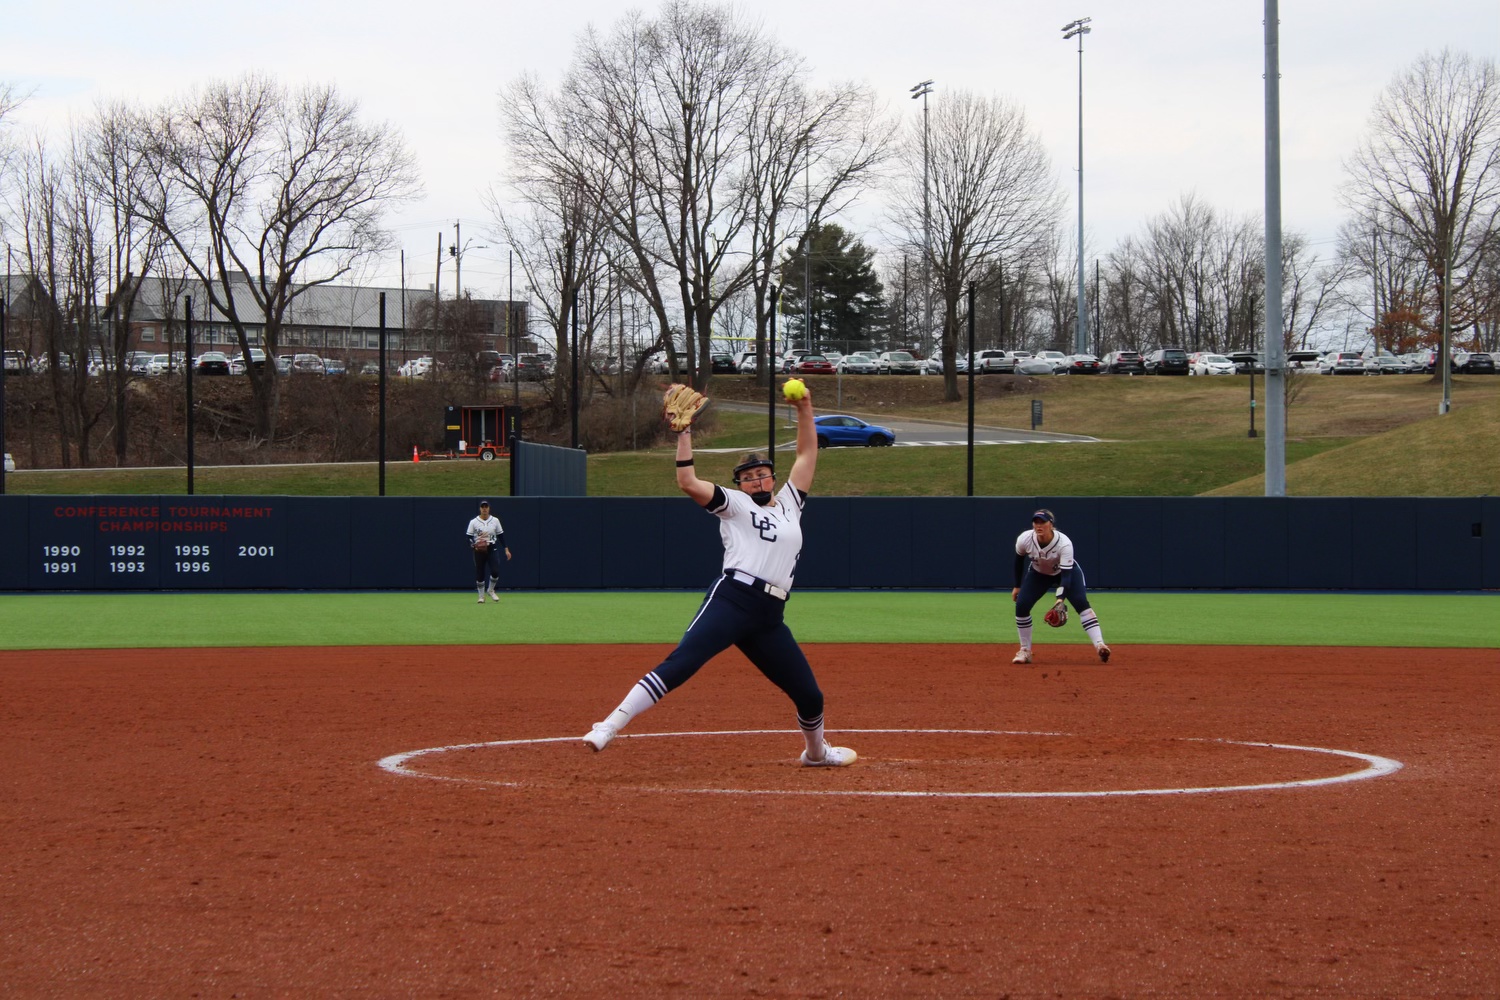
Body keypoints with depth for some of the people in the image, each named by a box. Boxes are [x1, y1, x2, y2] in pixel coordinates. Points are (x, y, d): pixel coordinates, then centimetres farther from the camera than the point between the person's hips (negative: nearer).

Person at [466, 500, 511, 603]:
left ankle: (490, 590, 12)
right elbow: (469, 538, -1)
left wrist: (506, 550, 6)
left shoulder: (495, 521, 5)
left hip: (492, 549, 1)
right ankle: (481, 596, 16)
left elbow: (501, 536, 9)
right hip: (479, 550, -1)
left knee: (495, 571, -14)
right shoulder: (473, 522, -1)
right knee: (479, 574, 0)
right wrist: (473, 545, -21)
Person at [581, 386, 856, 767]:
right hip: (731, 601, -5)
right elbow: (688, 483, -1)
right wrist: (684, 433, -5)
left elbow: (807, 455, 27)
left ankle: (816, 751, 39)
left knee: (810, 695, 10)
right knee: (679, 664, -25)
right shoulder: (734, 504, 12)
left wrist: (804, 411, 19)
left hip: (770, 618, 5)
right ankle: (609, 727, -33)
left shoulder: (788, 505, 25)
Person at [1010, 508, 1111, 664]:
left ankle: (1099, 645, -32)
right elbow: (1019, 559, -5)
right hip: (1038, 573, 3)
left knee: (1081, 603, -24)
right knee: (1021, 606, -12)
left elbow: (1066, 574, -38)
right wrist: (1017, 586, 2)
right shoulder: (1024, 540, -27)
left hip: (1067, 570, -3)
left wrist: (1060, 599, -52)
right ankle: (1025, 651, 3)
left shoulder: (1064, 543, -36)